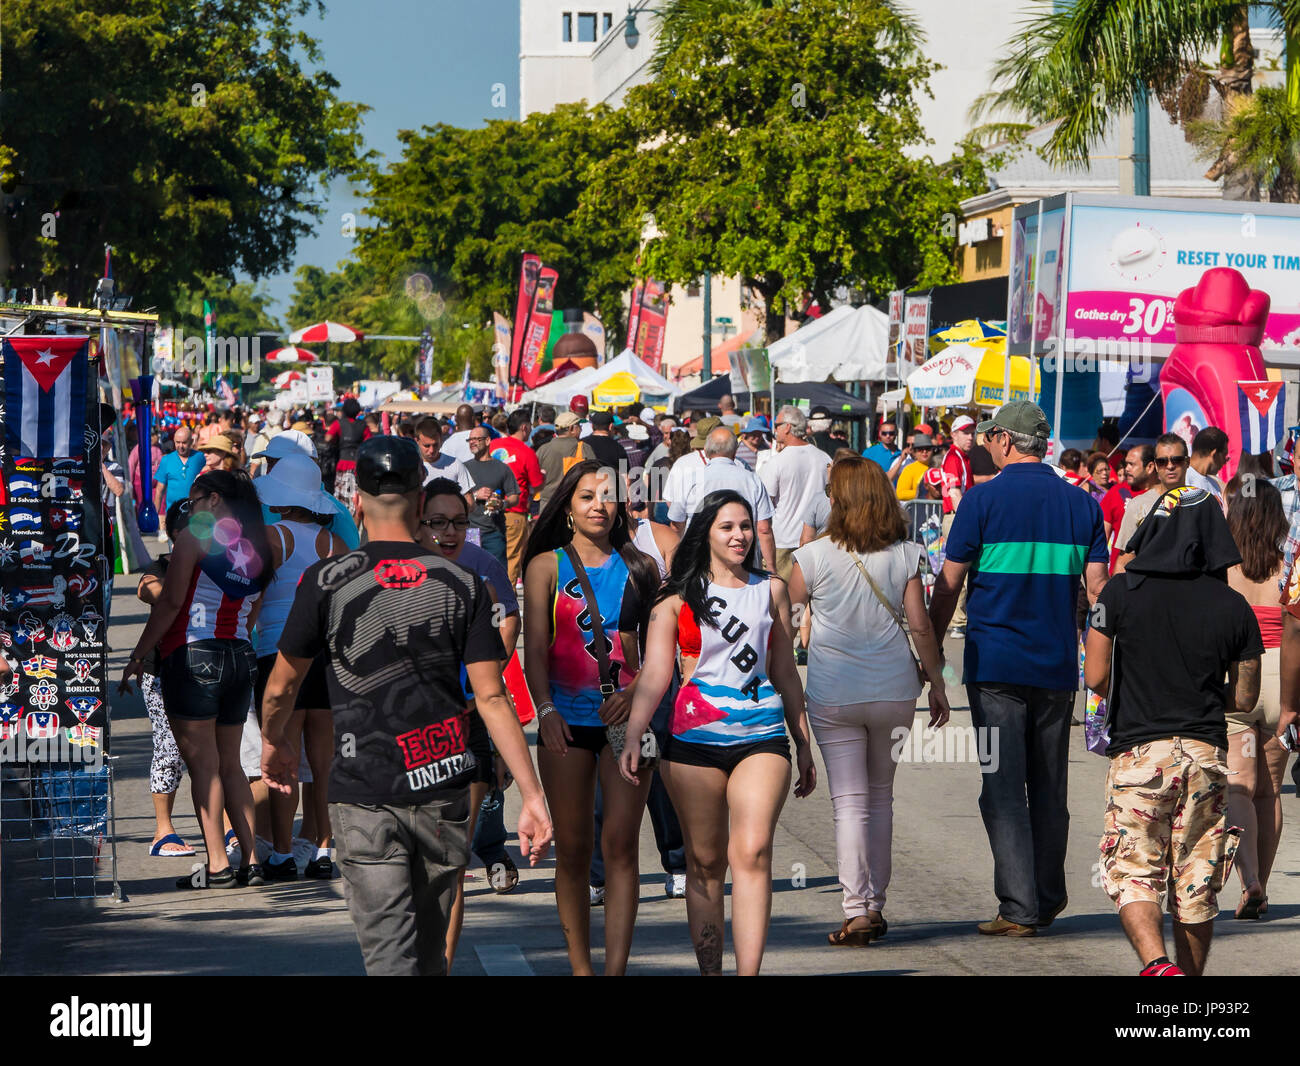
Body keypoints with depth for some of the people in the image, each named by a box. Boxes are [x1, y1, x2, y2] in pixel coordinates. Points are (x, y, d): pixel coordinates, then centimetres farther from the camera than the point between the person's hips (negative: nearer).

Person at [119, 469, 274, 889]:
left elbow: (171, 602, -11)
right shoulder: (256, 547, 13)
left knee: (202, 763, -4)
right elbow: (252, 614, 14)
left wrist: (138, 656, -7)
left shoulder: (197, 534, -5)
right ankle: (252, 860, 8)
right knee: (229, 763, 13)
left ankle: (217, 865, -7)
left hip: (194, 654, -6)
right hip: (242, 657, 6)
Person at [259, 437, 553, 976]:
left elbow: (281, 688, 3)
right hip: (443, 791, 3)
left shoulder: (326, 581, -5)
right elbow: (492, 697, -6)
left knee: (390, 955, -6)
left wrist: (274, 744, 24)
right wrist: (532, 795, -4)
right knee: (430, 947, 18)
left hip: (363, 795, -3)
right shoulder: (462, 585, -1)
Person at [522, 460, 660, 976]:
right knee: (572, 849, 3)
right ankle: (580, 966, 10)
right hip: (566, 719, 0)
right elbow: (535, 647, 0)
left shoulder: (640, 567, 9)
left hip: (626, 716, 0)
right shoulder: (547, 565, 6)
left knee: (620, 844, -7)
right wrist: (545, 709, -14)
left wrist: (636, 691, -8)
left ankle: (615, 967, -10)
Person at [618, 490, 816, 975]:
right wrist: (632, 737, -15)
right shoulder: (678, 597, 7)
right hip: (695, 736, -1)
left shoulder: (771, 590, 15)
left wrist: (803, 744, 22)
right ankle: (709, 971, 12)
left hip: (761, 734, 1)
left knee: (752, 852, -15)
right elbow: (654, 674, -1)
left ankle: (748, 974, -22)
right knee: (705, 861, 3)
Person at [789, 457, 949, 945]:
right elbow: (920, 627, -2)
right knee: (880, 796, 17)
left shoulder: (813, 557, -7)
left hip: (833, 694, -2)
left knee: (849, 801, -1)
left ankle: (858, 910, -8)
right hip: (893, 690, 3)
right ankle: (875, 904, 21)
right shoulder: (904, 555, -1)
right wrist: (937, 684, 8)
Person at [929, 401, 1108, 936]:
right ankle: (1048, 899, 22)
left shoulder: (983, 499, -6)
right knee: (1049, 789, 15)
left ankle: (1019, 908, -6)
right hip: (1058, 667, 4)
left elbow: (948, 587, -4)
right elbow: (1097, 590, 3)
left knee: (1003, 790, -1)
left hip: (996, 665, -4)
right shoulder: (1081, 503, 5)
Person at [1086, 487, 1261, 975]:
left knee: (1132, 875, 1)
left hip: (1140, 750, -2)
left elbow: (1095, 676, -5)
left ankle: (1157, 964, -22)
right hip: (1207, 753, 2)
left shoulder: (1122, 591, -6)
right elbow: (1244, 699, 6)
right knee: (1197, 885, 10)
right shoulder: (1234, 606, 0)